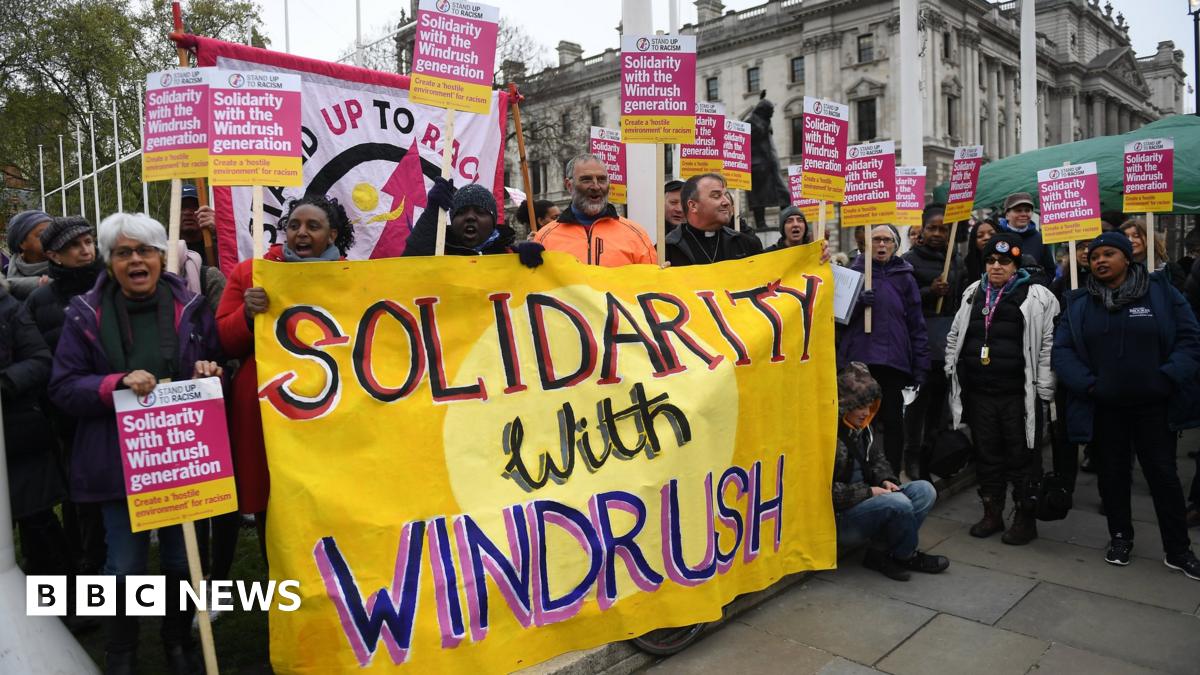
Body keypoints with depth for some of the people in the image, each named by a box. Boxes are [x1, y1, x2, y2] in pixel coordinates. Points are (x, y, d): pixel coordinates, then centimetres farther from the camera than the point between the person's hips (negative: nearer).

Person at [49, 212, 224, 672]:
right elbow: (63, 388, -3)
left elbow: (217, 368, 10)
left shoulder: (189, 307, 2)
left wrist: (211, 373, -13)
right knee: (125, 564, 5)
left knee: (182, 558, 12)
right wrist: (117, 383, -20)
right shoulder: (86, 314, -1)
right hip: (119, 460, -1)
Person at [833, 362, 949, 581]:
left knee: (924, 490, -1)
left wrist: (885, 479, 1)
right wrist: (867, 492, -19)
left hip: (863, 501, 10)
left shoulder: (859, 427, 8)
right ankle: (907, 556, 2)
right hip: (837, 518, -10)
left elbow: (875, 458, 23)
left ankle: (881, 551, -7)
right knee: (898, 504, -29)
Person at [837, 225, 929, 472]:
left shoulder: (904, 277, 9)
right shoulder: (854, 272, 9)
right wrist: (858, 302, -12)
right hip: (857, 359, 0)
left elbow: (916, 324, 7)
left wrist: (920, 366, 1)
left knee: (893, 420, 5)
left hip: (893, 361, 0)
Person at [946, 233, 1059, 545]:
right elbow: (954, 338, 18)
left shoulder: (1038, 297, -3)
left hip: (1019, 394, -4)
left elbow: (1049, 346, -6)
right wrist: (954, 375, 12)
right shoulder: (972, 294, 12)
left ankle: (1025, 518, 18)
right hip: (978, 392, 5)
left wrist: (1043, 389, -11)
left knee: (1022, 457, 5)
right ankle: (992, 513, 26)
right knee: (987, 454, 13)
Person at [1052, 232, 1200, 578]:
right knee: (1112, 474, 12)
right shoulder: (1079, 303, 4)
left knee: (1163, 474, 6)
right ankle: (1120, 537, 29)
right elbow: (1062, 349, 0)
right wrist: (1087, 384, -11)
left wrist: (1169, 378, -14)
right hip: (1103, 408, 1)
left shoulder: (1161, 291, 0)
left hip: (1153, 406, -1)